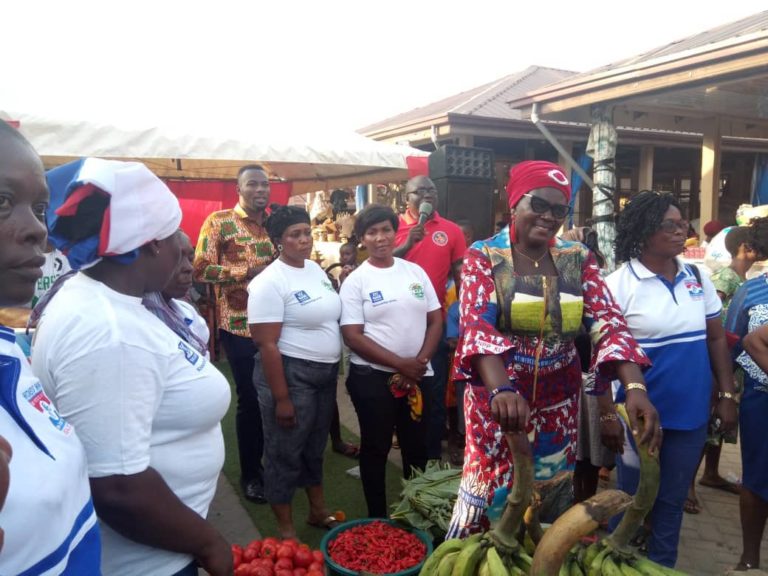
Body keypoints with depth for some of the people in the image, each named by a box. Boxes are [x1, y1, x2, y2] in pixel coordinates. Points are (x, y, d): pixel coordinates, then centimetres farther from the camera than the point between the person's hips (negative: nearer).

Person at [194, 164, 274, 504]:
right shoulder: (218, 221, -3)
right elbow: (201, 269, -9)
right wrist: (249, 271, -17)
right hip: (239, 326, -4)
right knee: (250, 399, 4)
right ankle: (250, 474, 22)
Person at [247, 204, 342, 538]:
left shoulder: (316, 269, 6)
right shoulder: (270, 282, -18)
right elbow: (267, 345, -20)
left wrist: (334, 368, 15)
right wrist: (281, 398, -21)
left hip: (326, 372, 8)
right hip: (291, 374, -8)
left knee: (315, 446, 22)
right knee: (286, 452, 8)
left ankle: (318, 511, 41)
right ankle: (285, 529, 26)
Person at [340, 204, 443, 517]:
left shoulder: (415, 271, 5)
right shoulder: (355, 281, -6)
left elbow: (435, 320, 6)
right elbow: (352, 336, -12)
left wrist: (421, 360, -9)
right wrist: (399, 364, -17)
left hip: (418, 375, 4)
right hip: (372, 377, -3)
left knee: (417, 445, 15)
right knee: (376, 447, 8)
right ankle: (377, 517, 25)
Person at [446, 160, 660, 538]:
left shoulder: (578, 259, 1)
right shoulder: (483, 256, -9)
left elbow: (609, 323, -8)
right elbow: (477, 325, -24)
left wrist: (635, 386, -26)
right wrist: (501, 389, -41)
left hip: (558, 401, 4)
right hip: (498, 396, -3)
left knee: (551, 492, 18)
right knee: (490, 491, 8)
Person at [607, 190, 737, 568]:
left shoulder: (697, 277, 4)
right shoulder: (619, 284, -12)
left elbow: (716, 339, 10)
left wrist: (727, 395, 6)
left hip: (691, 414, 5)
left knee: (672, 500, 18)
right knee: (631, 500, 12)